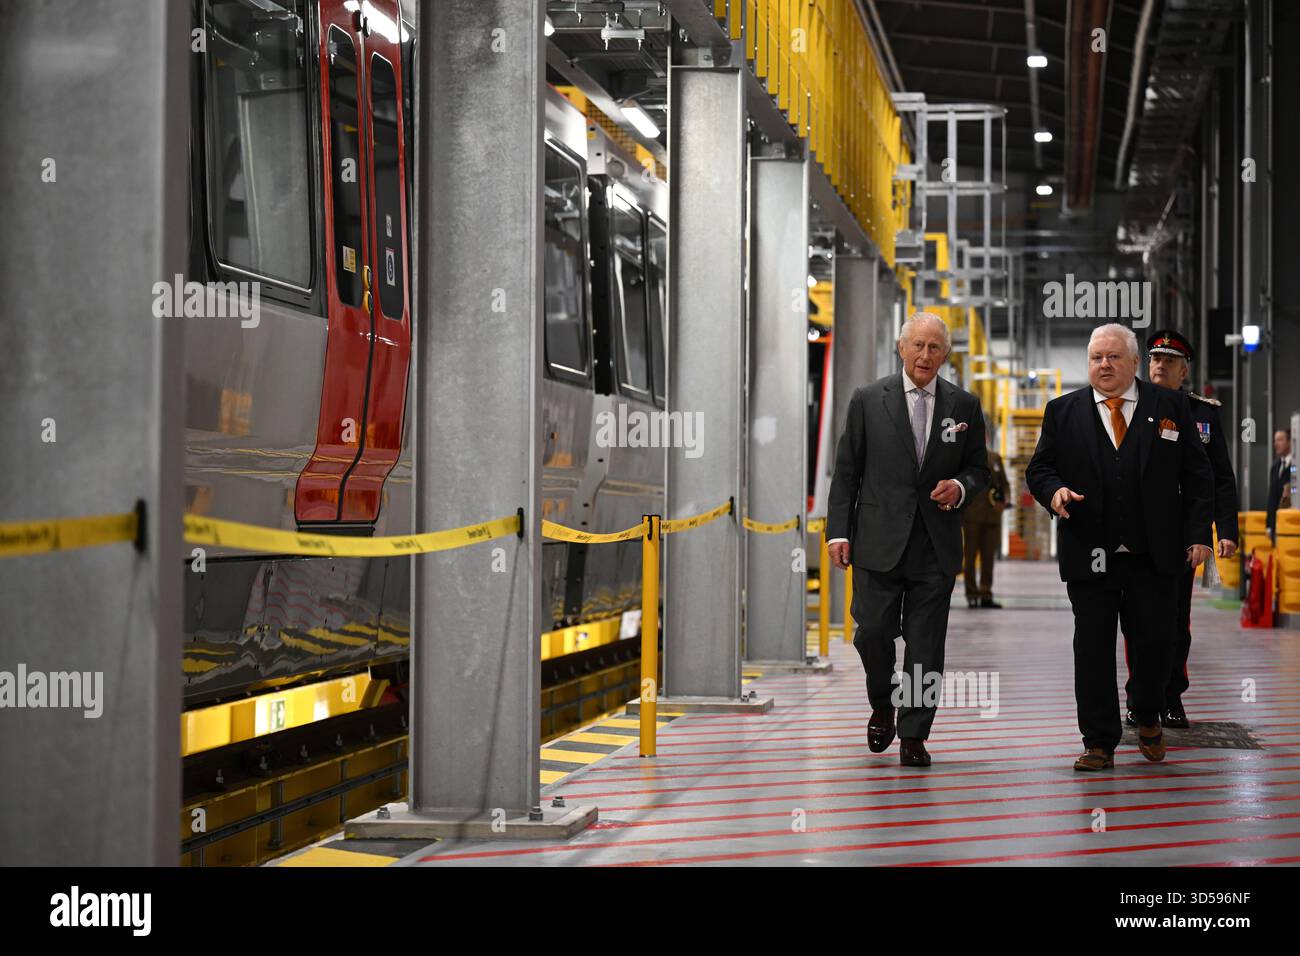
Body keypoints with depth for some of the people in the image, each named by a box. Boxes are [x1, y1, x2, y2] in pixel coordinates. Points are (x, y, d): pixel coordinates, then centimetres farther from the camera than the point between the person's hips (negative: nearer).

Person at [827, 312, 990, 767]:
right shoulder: (868, 400, 3)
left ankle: (913, 735, 9)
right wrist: (838, 531, -3)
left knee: (926, 645, 1)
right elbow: (846, 471, 4)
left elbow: (978, 469, 14)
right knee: (873, 631, -4)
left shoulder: (964, 406, 7)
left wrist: (961, 486, -9)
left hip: (937, 543, 1)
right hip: (880, 541, -1)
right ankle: (883, 705, 24)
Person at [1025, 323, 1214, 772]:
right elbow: (1039, 469, 10)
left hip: (1155, 557, 0)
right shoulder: (1063, 412, 8)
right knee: (1093, 650, 1)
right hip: (1089, 558, 0)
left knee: (1154, 643, 2)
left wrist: (1199, 533, -2)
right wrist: (1054, 491, -12)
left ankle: (1147, 718, 30)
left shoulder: (1171, 406, 6)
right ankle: (1100, 743, 9)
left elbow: (1196, 474, 6)